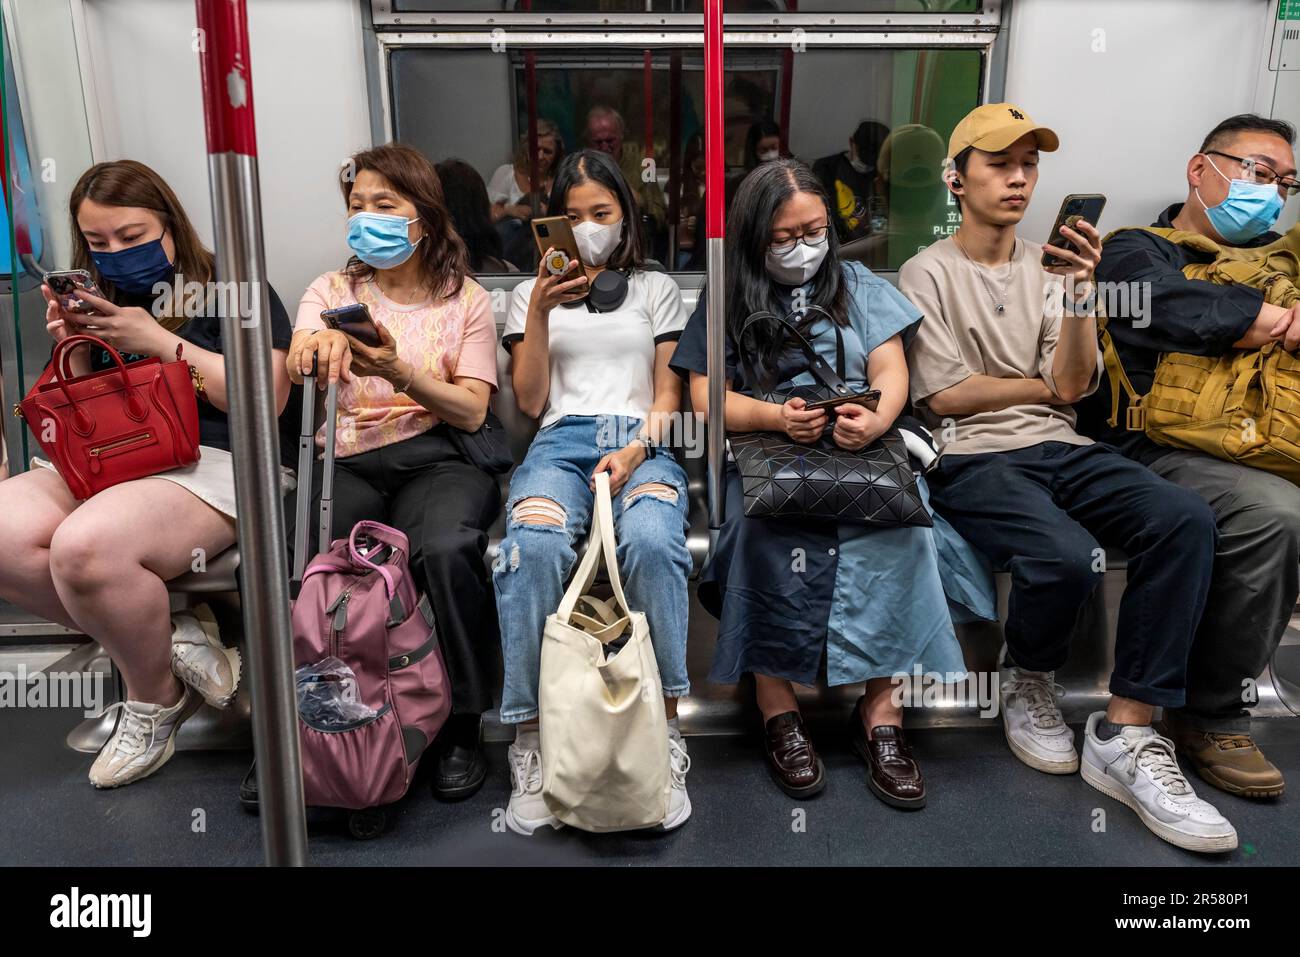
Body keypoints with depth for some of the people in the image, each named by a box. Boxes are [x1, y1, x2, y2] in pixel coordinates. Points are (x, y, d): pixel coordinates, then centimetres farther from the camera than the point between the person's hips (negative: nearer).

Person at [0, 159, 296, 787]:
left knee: (85, 546, -33)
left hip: (215, 461, -6)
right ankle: (171, 641, -8)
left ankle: (154, 696, -5)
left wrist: (159, 342, -10)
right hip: (102, 464, 7)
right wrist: (75, 351, 3)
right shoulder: (98, 303, 22)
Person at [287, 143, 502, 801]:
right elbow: (296, 369, -4)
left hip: (434, 462, -1)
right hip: (344, 462, 2)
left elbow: (471, 411, 2)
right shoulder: (333, 291, 17)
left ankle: (463, 724, -15)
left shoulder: (465, 300, 12)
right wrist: (319, 344, -29)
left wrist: (399, 372, -16)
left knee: (447, 549, -35)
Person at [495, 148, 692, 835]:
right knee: (533, 548, -36)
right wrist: (540, 312, 1)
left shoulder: (656, 290, 23)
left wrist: (635, 450, -8)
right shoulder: (534, 293, 23)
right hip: (561, 440, 1)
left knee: (652, 542, -37)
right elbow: (530, 402, 13)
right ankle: (532, 742, -27)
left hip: (640, 442, 0)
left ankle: (665, 733, -26)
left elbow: (668, 396, 13)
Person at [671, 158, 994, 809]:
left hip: (860, 448, 2)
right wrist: (777, 416, -14)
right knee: (766, 521, -36)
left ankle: (880, 709, -27)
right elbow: (707, 397, 6)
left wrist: (876, 420, -14)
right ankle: (777, 707, -27)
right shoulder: (727, 302, 15)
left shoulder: (859, 285, 20)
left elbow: (891, 372, 10)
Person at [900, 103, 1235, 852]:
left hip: (1061, 450, 5)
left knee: (1186, 519, -24)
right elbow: (944, 396, -5)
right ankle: (1025, 680, 2)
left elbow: (1074, 386, 5)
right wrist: (1043, 384, 5)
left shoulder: (1048, 266, 18)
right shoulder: (929, 274, 4)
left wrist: (1081, 290, -8)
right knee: (1068, 557, -34)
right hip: (971, 459, -5)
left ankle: (1126, 734, -18)